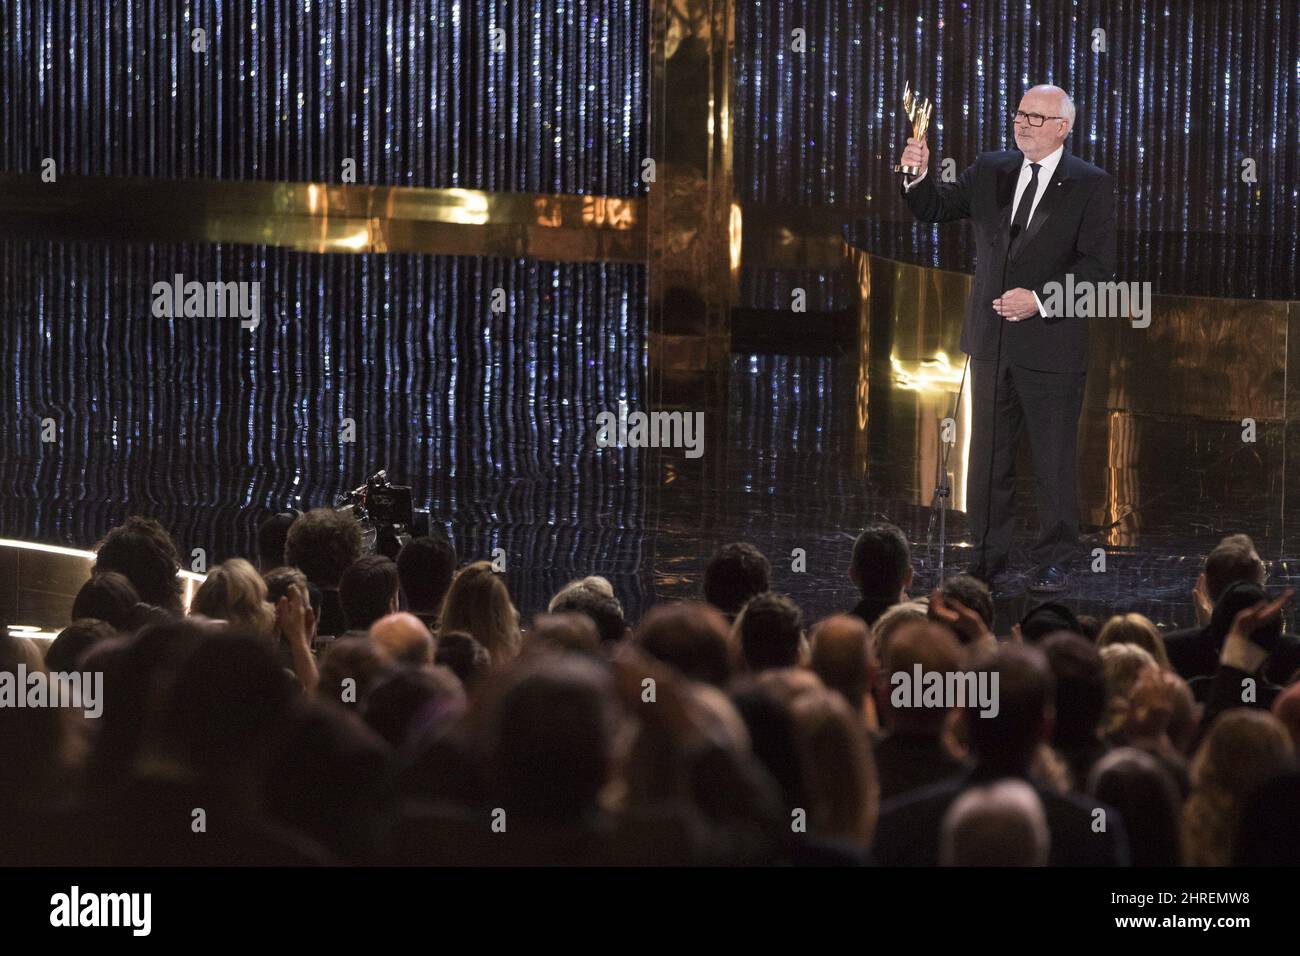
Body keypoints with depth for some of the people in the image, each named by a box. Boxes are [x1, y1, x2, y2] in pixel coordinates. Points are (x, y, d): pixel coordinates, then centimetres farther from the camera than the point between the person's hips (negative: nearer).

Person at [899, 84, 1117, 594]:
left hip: (1051, 341, -4)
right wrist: (919, 175, -13)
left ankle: (1053, 562, 14)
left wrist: (1039, 299, -19)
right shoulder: (990, 171, 8)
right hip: (991, 341, 4)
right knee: (988, 457, 8)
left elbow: (1097, 267, -10)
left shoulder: (1091, 185, -5)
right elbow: (936, 208, 9)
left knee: (1054, 461, 4)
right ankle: (988, 561, 15)